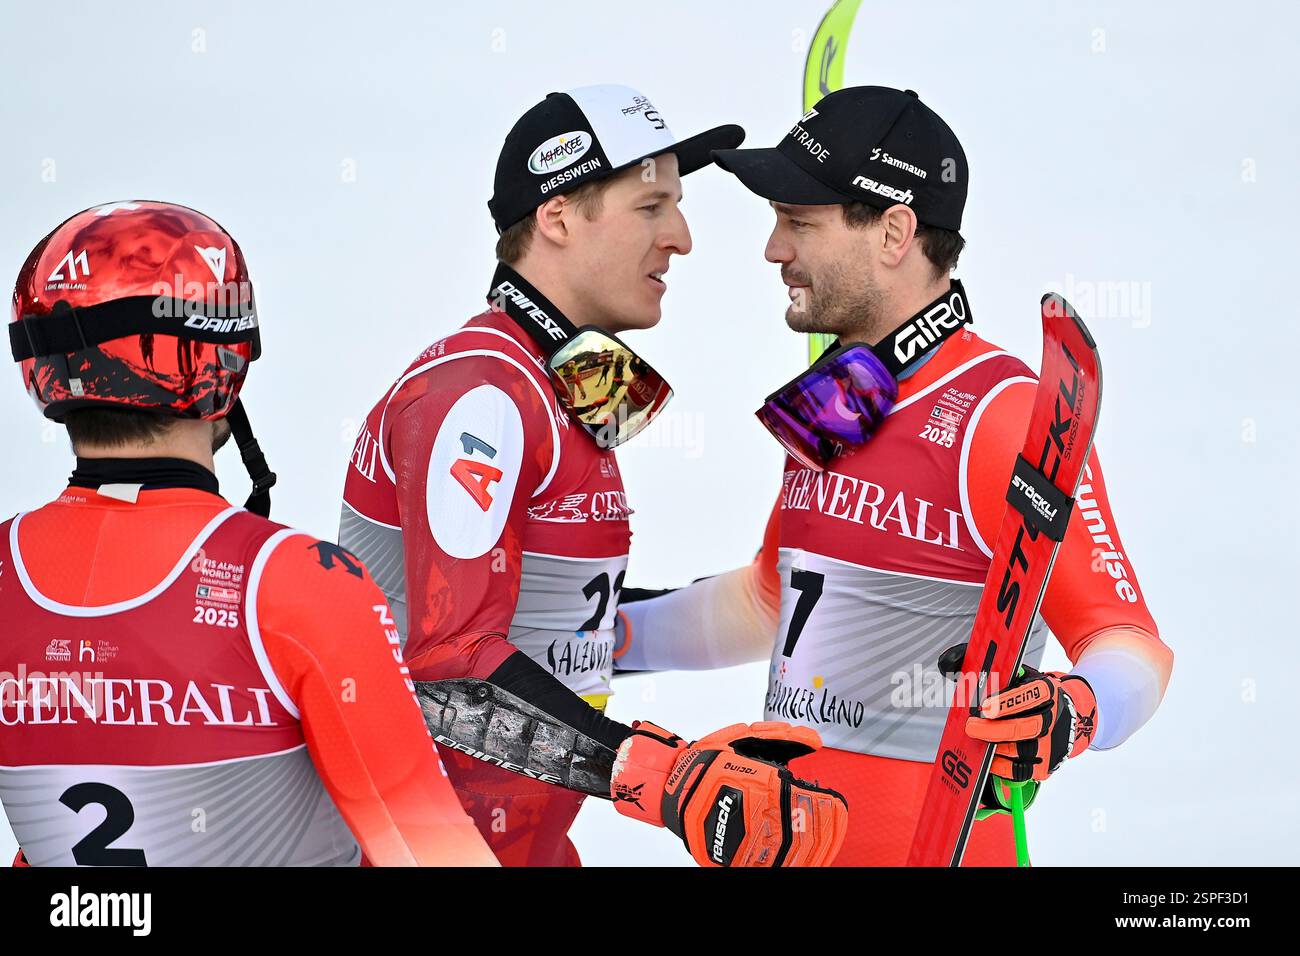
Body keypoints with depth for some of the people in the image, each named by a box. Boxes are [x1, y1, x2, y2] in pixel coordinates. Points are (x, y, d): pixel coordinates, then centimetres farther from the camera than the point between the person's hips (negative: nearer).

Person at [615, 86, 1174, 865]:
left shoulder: (1002, 413, -16)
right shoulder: (827, 404, 8)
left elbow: (1130, 641, -17)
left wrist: (1069, 719, -36)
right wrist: (596, 636, 17)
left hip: (934, 842, -7)